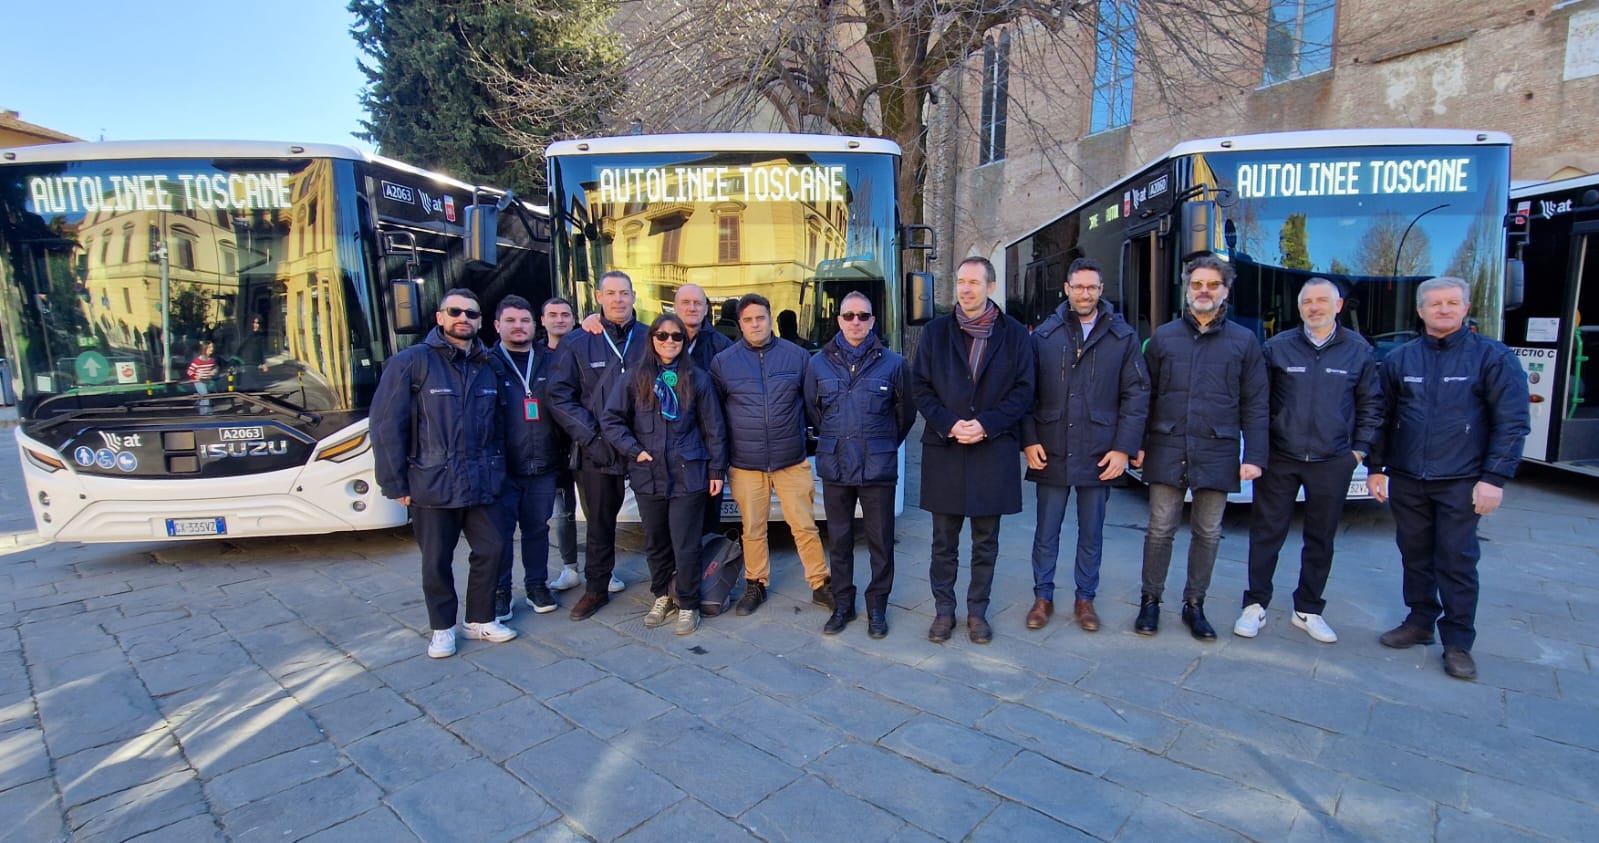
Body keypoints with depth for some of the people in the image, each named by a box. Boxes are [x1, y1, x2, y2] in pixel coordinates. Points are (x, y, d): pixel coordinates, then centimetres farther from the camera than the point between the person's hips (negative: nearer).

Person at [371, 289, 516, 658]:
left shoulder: (488, 366, 7)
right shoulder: (410, 362, -6)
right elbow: (386, 426, -8)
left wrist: (497, 469, 7)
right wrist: (396, 484, -9)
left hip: (483, 483, 4)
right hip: (433, 484, -4)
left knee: (490, 550, 9)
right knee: (437, 561, 9)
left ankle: (480, 619, 29)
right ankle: (442, 628, 28)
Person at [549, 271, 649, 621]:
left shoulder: (649, 339, 5)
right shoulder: (577, 343, 4)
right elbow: (559, 396, 1)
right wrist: (589, 436, -10)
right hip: (597, 452, 0)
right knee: (599, 523, 12)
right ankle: (596, 588, 27)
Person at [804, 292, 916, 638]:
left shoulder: (893, 363, -2)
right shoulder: (819, 363, 3)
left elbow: (905, 413, 8)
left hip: (878, 467, -2)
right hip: (834, 466, 2)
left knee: (881, 541, 6)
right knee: (838, 541, 11)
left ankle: (877, 606, 23)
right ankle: (842, 605, 26)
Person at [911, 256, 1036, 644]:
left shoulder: (1014, 334, 3)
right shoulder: (935, 331, 5)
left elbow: (1023, 390, 0)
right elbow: (920, 386, 2)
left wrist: (985, 424, -13)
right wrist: (949, 424, -13)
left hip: (994, 450, 0)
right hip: (944, 449, 1)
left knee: (986, 541, 10)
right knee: (943, 540, 9)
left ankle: (977, 611, 25)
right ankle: (943, 610, 23)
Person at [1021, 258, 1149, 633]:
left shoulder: (1123, 336, 2)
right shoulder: (1044, 334, 1)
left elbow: (1136, 394, 0)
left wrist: (1124, 448, -6)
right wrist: (1029, 441, -6)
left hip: (1100, 456, 0)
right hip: (1051, 453, 0)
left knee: (1091, 534, 13)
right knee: (1046, 533, 10)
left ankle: (1085, 599, 29)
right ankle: (1043, 598, 25)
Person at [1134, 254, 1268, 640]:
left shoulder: (1244, 341, 5)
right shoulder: (1164, 336, 5)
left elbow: (1254, 405, 4)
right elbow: (1145, 396, 7)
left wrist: (1254, 456, -2)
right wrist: (1137, 444, 1)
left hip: (1217, 453, 1)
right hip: (1167, 450, 0)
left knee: (1208, 534, 10)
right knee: (1160, 530, 4)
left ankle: (1194, 604, 25)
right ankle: (1150, 600, 18)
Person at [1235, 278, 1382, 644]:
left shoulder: (1359, 350, 4)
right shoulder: (1277, 347, 0)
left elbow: (1371, 404, 11)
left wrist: (1359, 448, 4)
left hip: (1333, 463, 2)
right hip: (1279, 459, -1)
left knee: (1321, 539, 11)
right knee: (1266, 534, 3)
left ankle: (1308, 610, 25)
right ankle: (1255, 605, 14)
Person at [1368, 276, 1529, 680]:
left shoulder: (1493, 357, -1)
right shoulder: (1399, 359, 7)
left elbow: (1512, 423, -3)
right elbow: (1382, 417, 11)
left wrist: (1494, 478, -10)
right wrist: (1376, 468, 8)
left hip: (1460, 482, -3)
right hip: (1407, 480, 3)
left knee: (1457, 562, 0)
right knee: (1415, 556, 12)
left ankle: (1458, 643, 11)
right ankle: (1420, 622, 26)